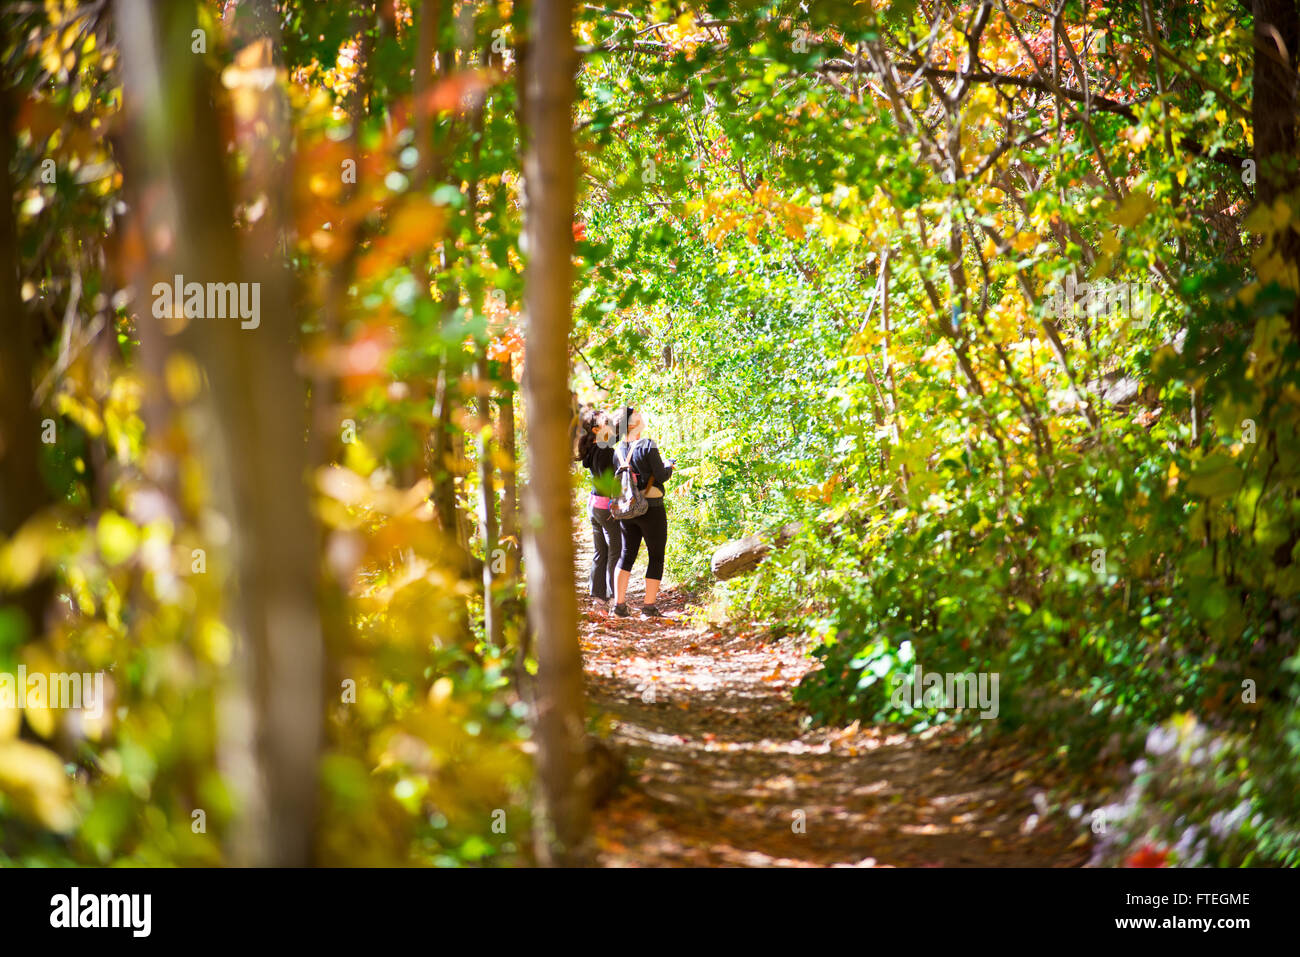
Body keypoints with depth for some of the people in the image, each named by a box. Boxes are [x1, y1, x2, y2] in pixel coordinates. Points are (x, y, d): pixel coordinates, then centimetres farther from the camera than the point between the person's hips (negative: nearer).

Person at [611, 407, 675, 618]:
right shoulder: (648, 445, -15)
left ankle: (619, 603, 7)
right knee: (656, 556, 6)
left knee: (627, 553, 14)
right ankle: (649, 605, 4)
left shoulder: (618, 450, 4)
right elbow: (662, 476, -15)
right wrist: (669, 466, 8)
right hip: (651, 508, -5)